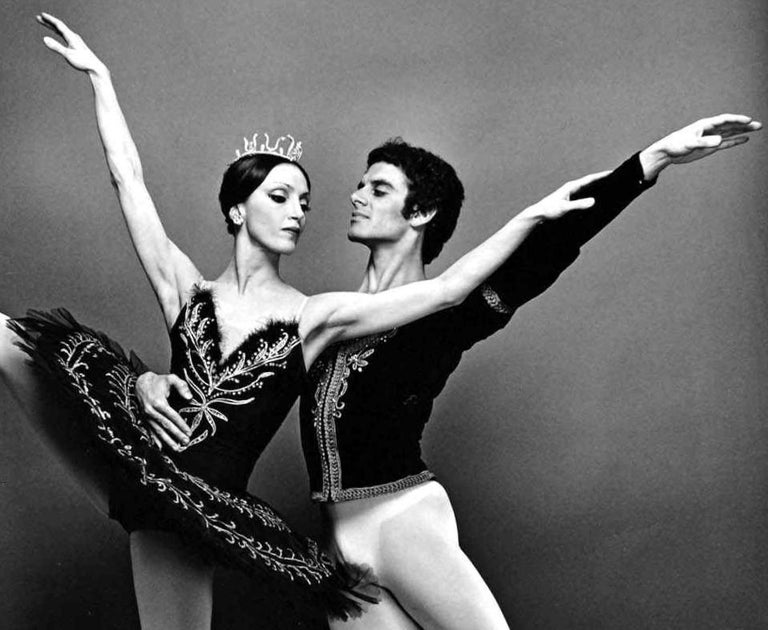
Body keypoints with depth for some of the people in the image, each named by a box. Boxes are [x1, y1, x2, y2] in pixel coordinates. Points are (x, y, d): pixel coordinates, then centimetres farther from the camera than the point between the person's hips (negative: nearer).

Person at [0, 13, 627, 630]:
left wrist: (534, 214, -12)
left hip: (197, 505, -1)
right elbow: (128, 177, 6)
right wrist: (98, 75, 9)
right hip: (145, 474, 1)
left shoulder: (313, 317, 1)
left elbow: (446, 289, -5)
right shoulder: (187, 291, 5)